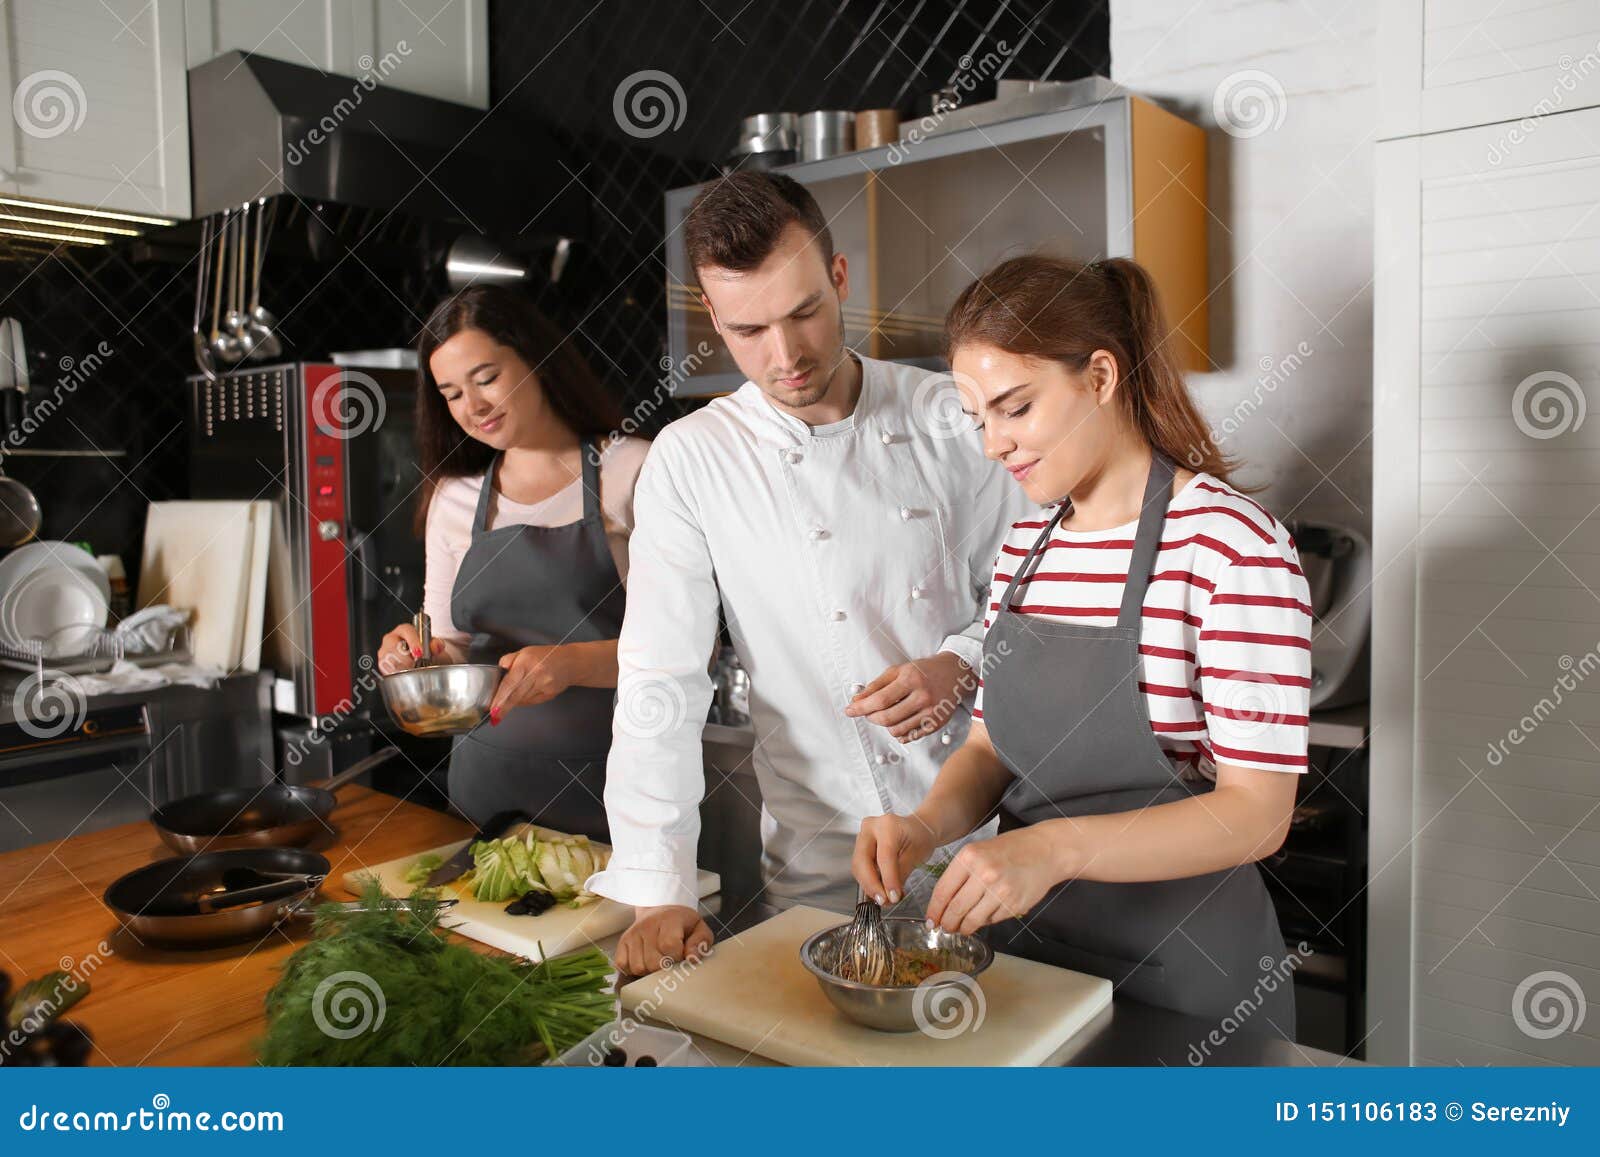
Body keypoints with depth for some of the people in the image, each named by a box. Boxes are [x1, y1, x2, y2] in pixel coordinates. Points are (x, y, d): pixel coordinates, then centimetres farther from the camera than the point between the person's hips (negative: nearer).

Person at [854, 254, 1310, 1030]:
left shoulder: (1232, 544, -17)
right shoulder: (1025, 546, 4)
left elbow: (1255, 811, -20)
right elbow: (992, 746, 7)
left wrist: (1055, 847, -31)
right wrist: (927, 825, -13)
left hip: (1180, 970, -6)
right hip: (1024, 947, 6)